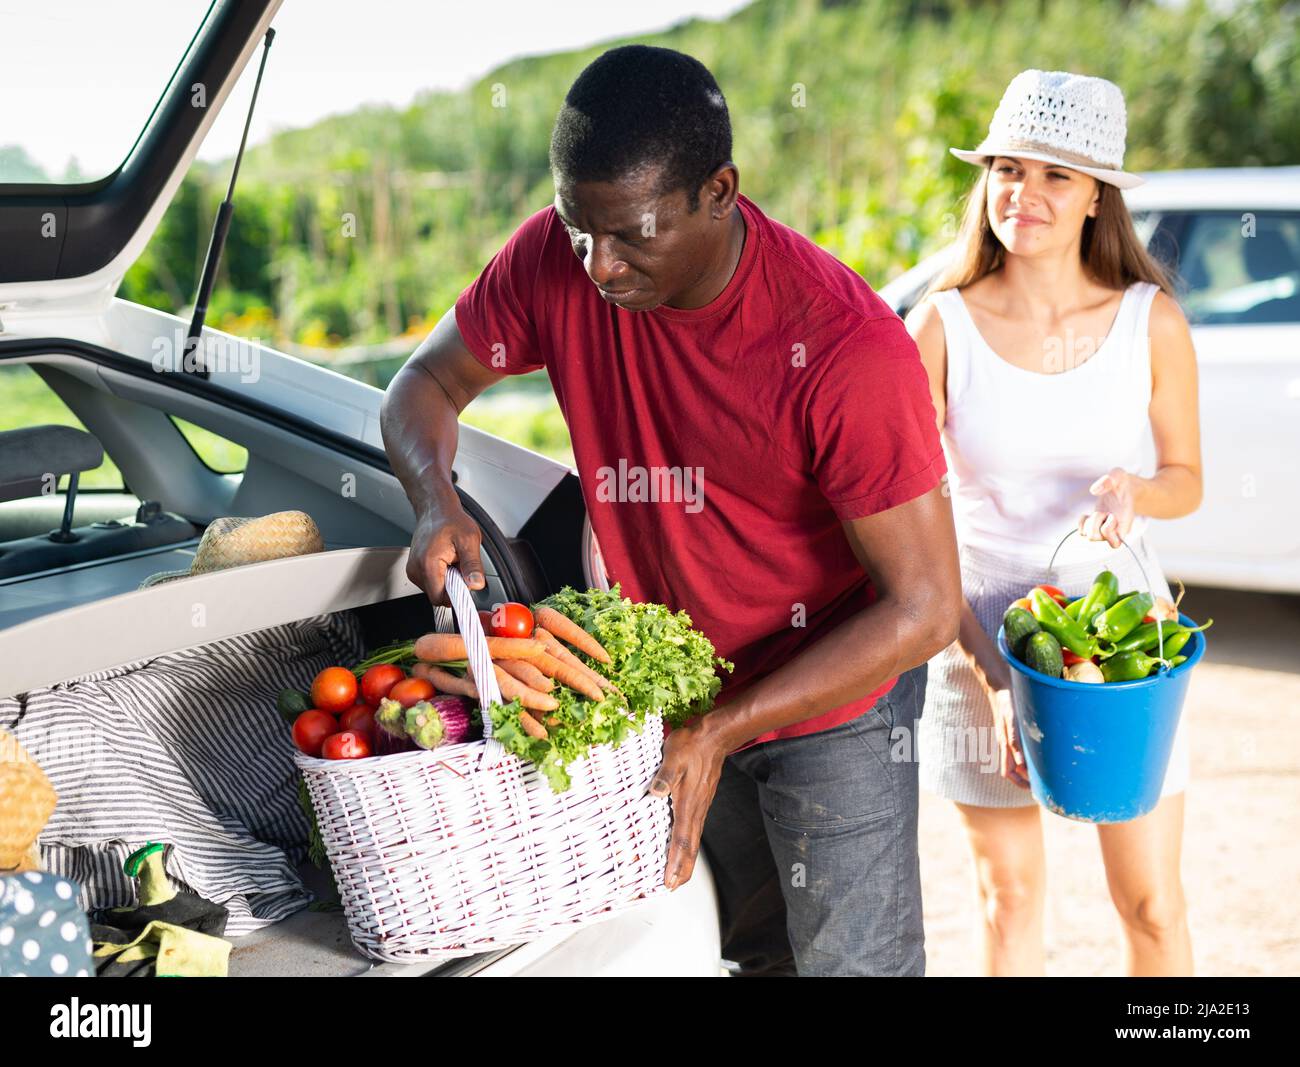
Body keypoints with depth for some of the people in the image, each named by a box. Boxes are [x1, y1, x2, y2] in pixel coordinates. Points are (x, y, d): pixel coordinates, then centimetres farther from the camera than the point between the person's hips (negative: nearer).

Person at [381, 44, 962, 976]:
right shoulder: (556, 261, -16)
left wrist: (722, 730, -28)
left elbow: (923, 609, -26)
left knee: (851, 961, 8)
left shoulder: (848, 349, -31)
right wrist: (436, 502, -22)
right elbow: (426, 382, 1)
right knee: (756, 952, 22)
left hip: (833, 700, -4)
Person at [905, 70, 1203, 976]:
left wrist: (1134, 491, -19)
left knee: (1151, 902, 7)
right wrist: (987, 676, -17)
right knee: (1010, 896, 13)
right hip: (982, 632, 0)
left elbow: (1187, 480, 6)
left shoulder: (1152, 323, -7)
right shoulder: (943, 326, -9)